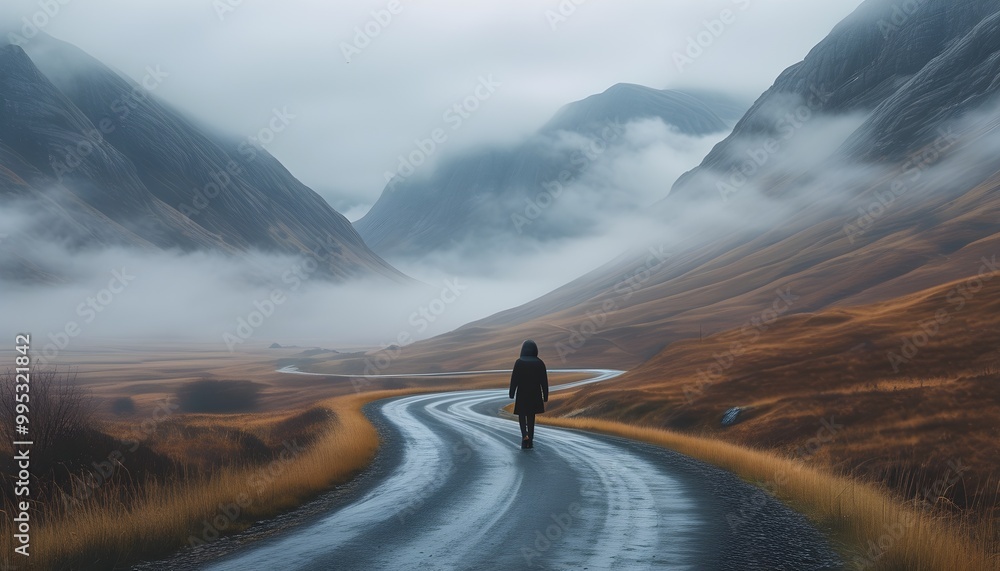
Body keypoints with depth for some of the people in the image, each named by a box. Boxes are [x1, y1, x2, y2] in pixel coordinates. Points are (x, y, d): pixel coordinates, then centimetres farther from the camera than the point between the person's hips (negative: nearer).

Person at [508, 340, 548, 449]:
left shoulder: (519, 362, -10)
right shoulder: (539, 363, -3)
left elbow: (514, 379, -9)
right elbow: (544, 381, -1)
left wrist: (512, 394, 0)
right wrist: (545, 396, 6)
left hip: (522, 394, -2)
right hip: (535, 394, 2)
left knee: (522, 416, 13)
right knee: (531, 417, 12)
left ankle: (525, 434, -11)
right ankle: (530, 442, 11)